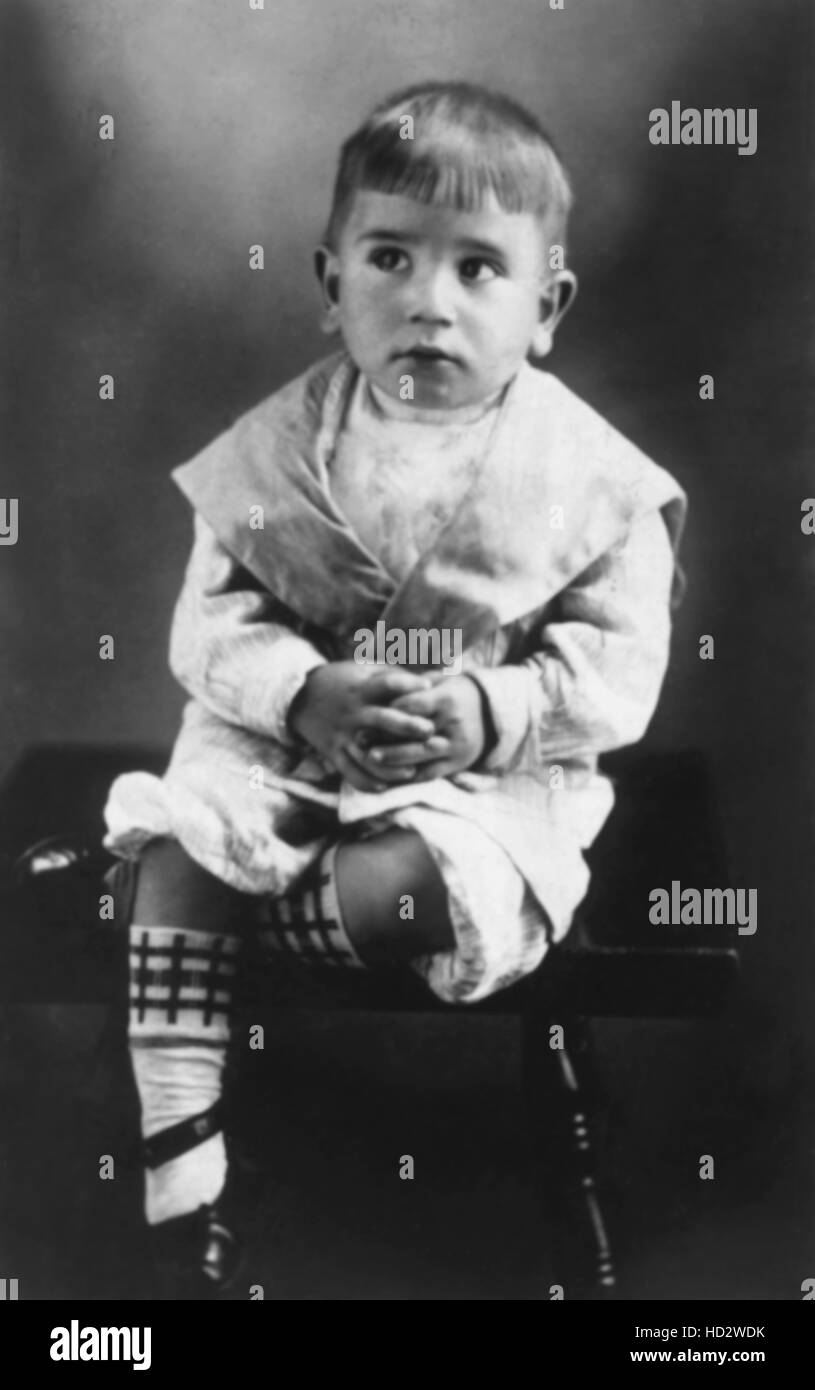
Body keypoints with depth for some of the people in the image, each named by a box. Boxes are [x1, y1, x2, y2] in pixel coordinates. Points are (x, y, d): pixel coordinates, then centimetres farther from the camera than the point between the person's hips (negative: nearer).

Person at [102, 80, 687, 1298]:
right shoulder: (286, 440, -1)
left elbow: (618, 664, -7)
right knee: (176, 843, -21)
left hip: (497, 774, -2)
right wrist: (305, 694, -23)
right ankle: (182, 1183, -14)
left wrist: (486, 714, -24)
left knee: (406, 890, -31)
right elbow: (212, 621, -3)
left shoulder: (588, 473, -6)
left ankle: (239, 901, -2)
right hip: (280, 742, 2)